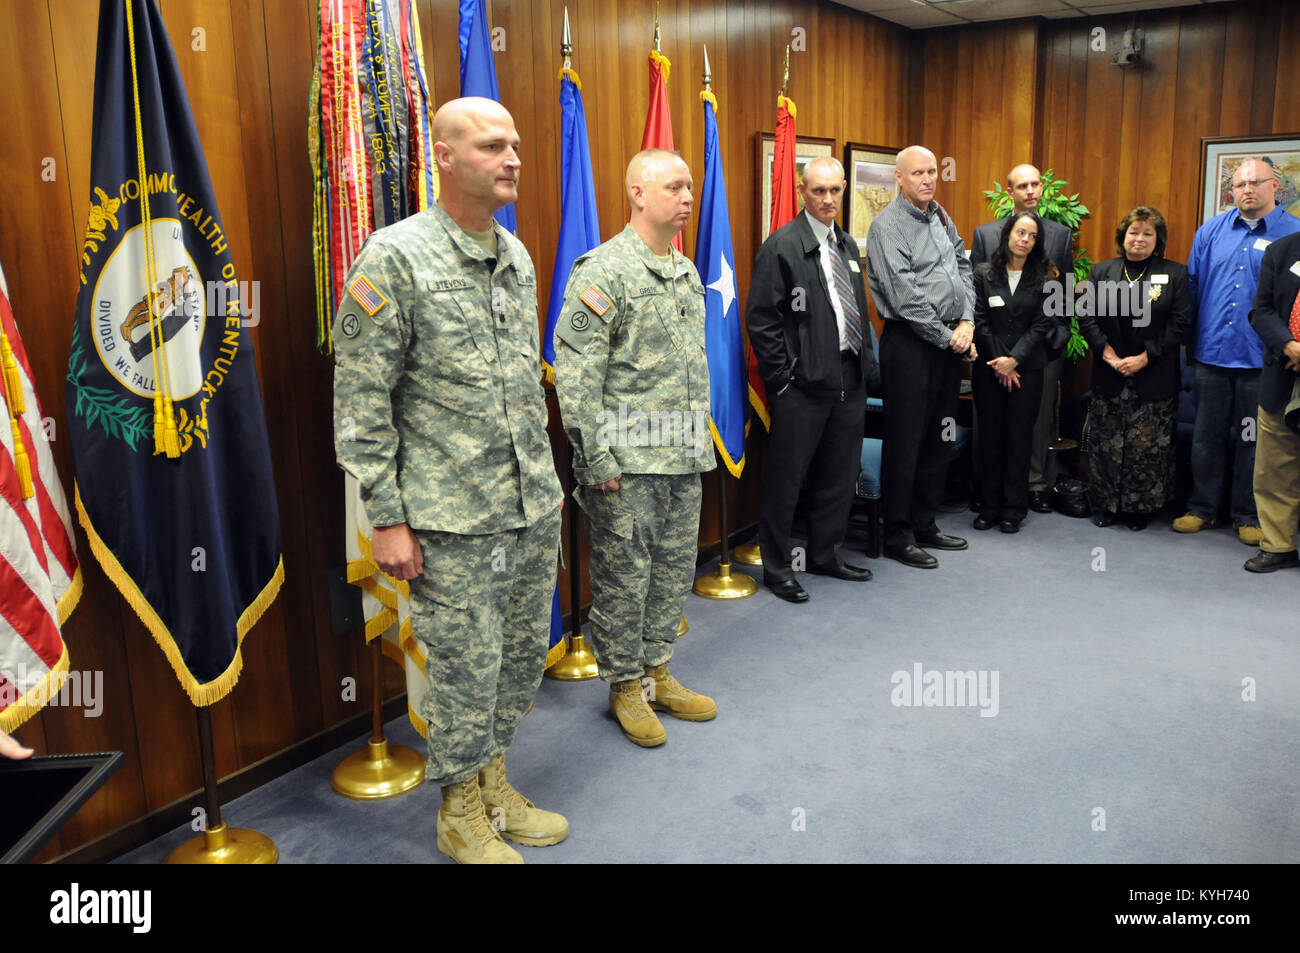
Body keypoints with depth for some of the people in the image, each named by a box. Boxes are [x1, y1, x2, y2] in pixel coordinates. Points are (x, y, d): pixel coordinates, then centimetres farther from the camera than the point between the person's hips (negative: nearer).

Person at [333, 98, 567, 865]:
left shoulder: (518, 255, 10)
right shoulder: (396, 257, -10)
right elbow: (361, 402, -11)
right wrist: (387, 517, -13)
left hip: (535, 510, 7)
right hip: (454, 519, -6)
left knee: (524, 656, 16)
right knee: (466, 666, 5)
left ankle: (493, 780, 37)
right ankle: (462, 812, 27)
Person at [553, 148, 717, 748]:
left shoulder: (688, 271, 14)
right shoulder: (603, 271, -12)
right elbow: (575, 375, -16)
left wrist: (701, 440, 17)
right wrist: (595, 458, -17)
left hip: (684, 457, 8)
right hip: (627, 459, -8)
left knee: (675, 568, 15)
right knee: (624, 575, 4)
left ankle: (657, 672, 31)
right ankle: (624, 685, 21)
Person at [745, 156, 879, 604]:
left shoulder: (848, 245, 15)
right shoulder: (782, 246, -8)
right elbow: (760, 319, -11)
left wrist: (869, 366, 12)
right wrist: (780, 379, -13)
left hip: (850, 382, 7)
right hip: (804, 384, -7)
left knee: (839, 476, 15)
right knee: (785, 480, 1)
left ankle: (825, 554, 31)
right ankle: (776, 566, 14)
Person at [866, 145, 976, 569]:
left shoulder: (941, 217, 14)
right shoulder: (888, 226, -10)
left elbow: (964, 269, 14)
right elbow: (904, 296, -16)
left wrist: (967, 323, -1)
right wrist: (947, 337, -12)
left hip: (951, 339, 8)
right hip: (910, 343, -8)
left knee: (940, 436, 13)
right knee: (905, 440, -2)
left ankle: (924, 523, 25)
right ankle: (898, 537, 8)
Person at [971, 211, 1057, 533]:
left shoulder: (1045, 278, 3)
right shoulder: (984, 273, 4)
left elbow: (1042, 324, -2)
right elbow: (980, 321, -1)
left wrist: (1014, 359, -13)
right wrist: (999, 364, -8)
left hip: (1027, 368, 0)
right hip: (988, 367, 1)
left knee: (1020, 437, 2)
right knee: (990, 435, 4)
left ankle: (1013, 508, 11)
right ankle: (989, 506, 13)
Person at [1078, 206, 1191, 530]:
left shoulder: (1174, 274, 3)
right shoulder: (1101, 271, 8)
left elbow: (1180, 324, -3)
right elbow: (1087, 316, 2)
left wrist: (1145, 357, -12)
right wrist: (1107, 351, -11)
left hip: (1153, 378, -1)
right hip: (1109, 377, 1)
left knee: (1148, 446, 2)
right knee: (1106, 444, 5)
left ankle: (1140, 508, 15)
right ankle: (1104, 506, 17)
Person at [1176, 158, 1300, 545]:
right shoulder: (1211, 231, 6)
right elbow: (1192, 287, 10)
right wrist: (1189, 338, 5)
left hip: (1261, 357, -2)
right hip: (1212, 353, 3)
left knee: (1254, 440, 8)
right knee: (1207, 436, 11)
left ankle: (1248, 516, 20)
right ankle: (1202, 508, 23)